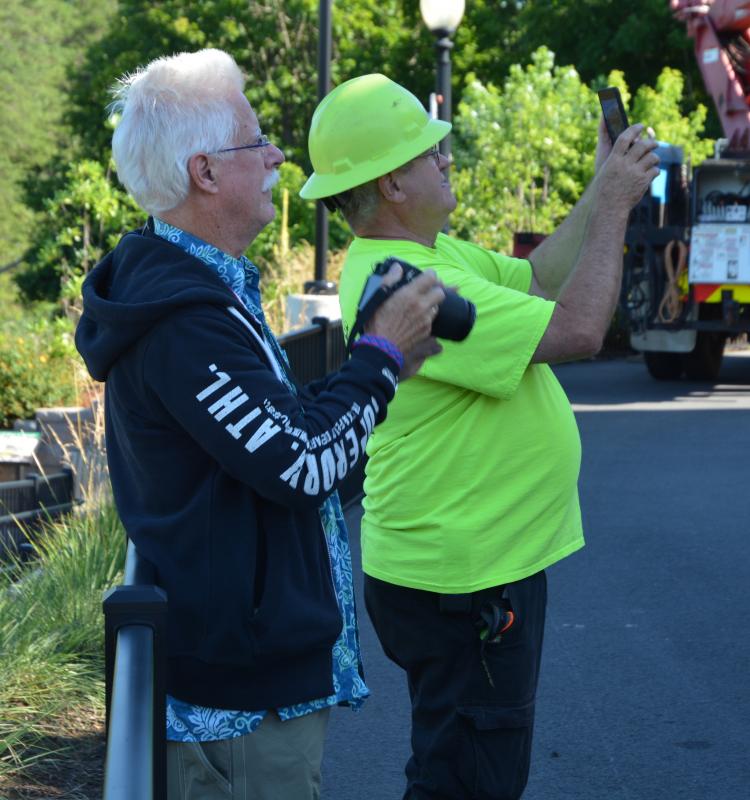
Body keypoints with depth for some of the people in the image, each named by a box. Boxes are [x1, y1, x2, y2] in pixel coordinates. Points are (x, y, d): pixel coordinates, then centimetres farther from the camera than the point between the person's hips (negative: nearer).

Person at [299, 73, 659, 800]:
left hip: (489, 560, 11)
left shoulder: (430, 252, 7)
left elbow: (537, 281, 15)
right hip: (461, 581, -11)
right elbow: (576, 329, -28)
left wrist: (600, 199, 3)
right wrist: (613, 206, -17)